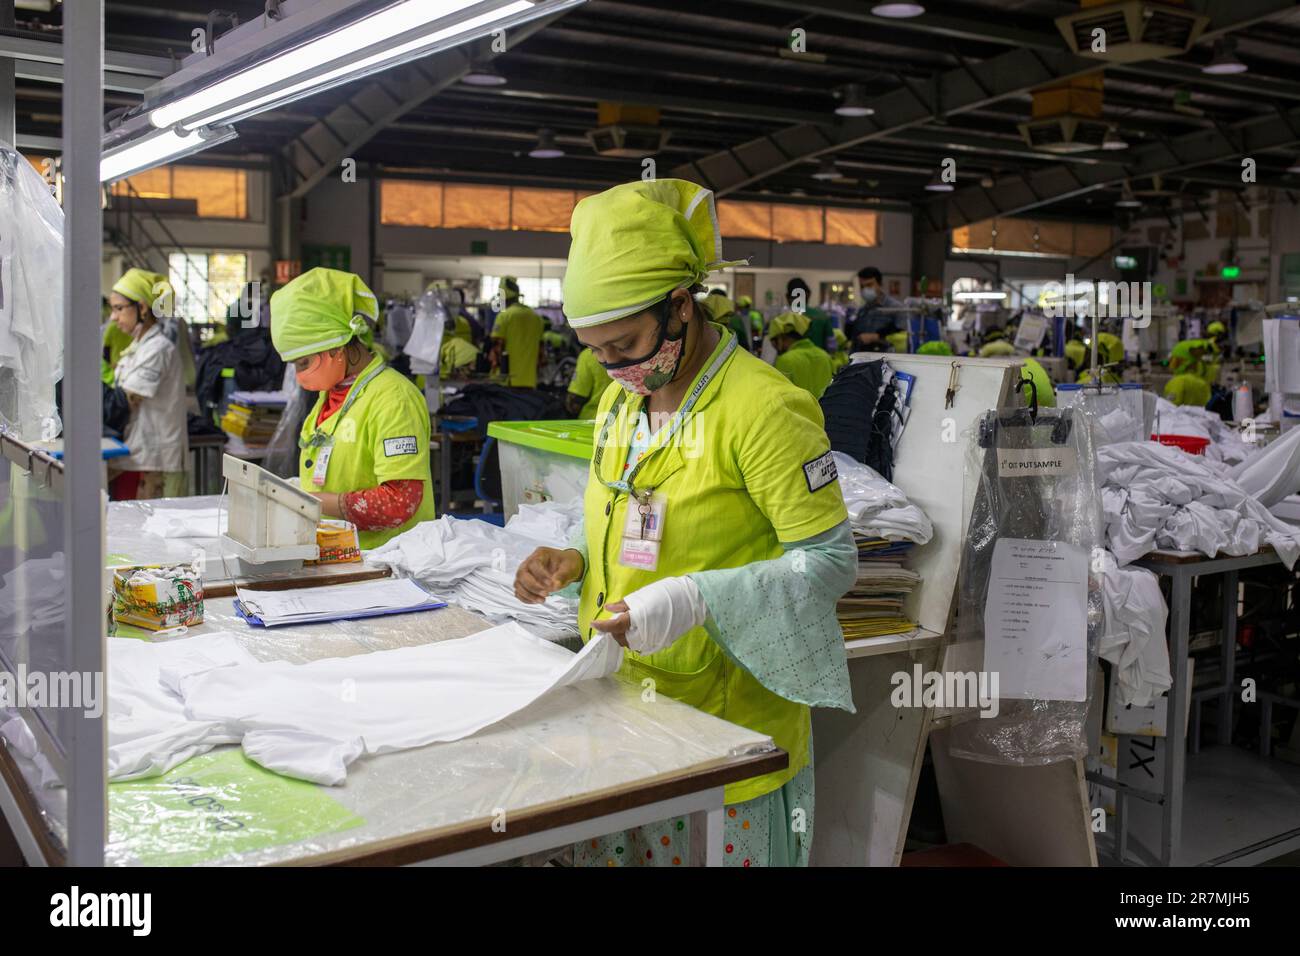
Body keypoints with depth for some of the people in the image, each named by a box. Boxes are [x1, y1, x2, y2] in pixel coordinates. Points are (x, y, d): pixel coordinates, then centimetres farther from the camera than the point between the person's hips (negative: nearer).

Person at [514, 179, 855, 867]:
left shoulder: (763, 408, -16)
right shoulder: (619, 403, 11)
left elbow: (831, 560, -16)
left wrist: (695, 601, -26)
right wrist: (577, 561, 1)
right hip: (622, 715, 7)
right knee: (602, 852, 14)